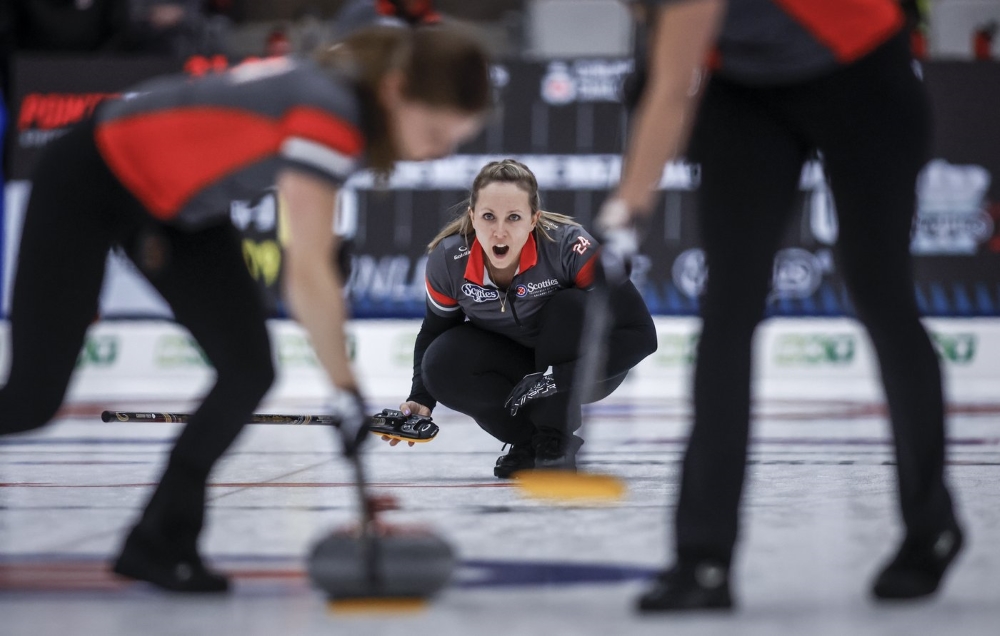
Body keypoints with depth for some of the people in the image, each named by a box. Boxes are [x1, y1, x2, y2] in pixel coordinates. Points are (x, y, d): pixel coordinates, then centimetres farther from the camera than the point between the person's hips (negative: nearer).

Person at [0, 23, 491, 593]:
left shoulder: (355, 100, -9)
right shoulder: (332, 112, -35)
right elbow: (308, 275, -37)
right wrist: (349, 394, -32)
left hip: (179, 204, 8)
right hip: (88, 182, -8)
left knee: (249, 370, -6)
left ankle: (159, 542, 5)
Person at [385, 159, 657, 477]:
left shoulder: (568, 246, -32)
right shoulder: (448, 260, -20)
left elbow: (640, 333, -33)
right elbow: (433, 333, 1)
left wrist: (555, 378, -40)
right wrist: (421, 400, -15)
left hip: (583, 367, -3)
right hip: (509, 365, 3)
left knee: (571, 305, -32)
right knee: (442, 364, -25)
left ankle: (556, 440, -16)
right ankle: (531, 440, -4)